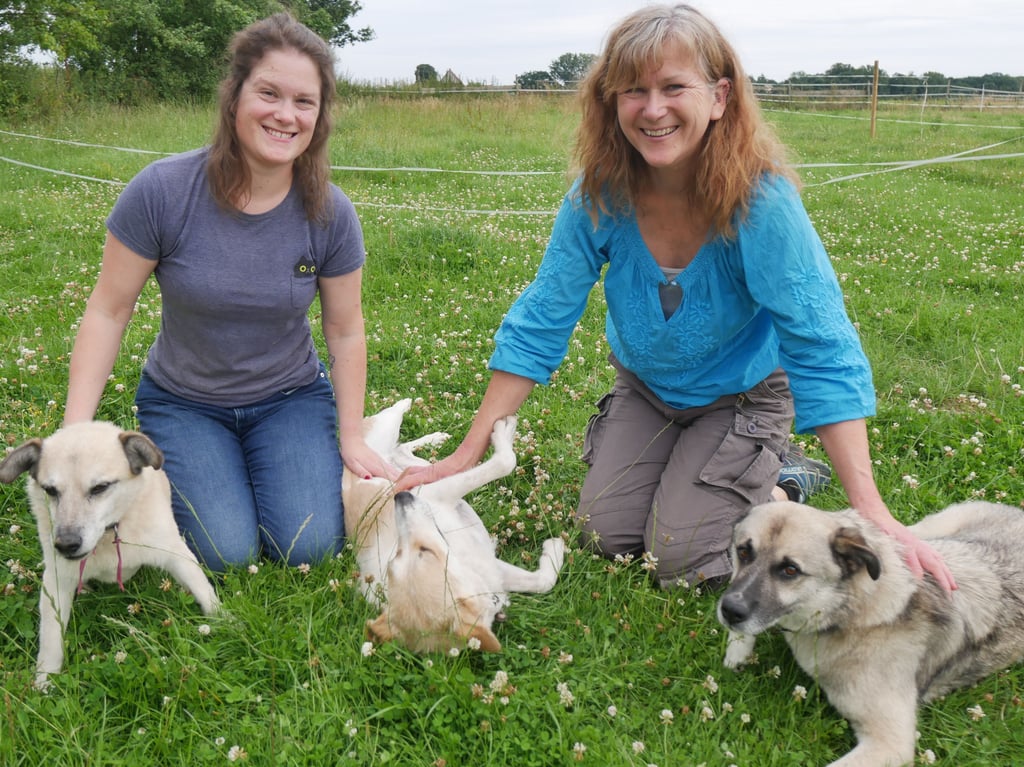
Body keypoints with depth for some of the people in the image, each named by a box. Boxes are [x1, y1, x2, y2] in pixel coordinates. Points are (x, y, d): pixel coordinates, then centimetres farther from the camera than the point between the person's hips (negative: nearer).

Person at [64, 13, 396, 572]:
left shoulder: (331, 213, -14)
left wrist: (352, 437, -2)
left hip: (291, 397, 2)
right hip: (184, 401, -1)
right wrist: (75, 430, -19)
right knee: (227, 553, -17)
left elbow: (344, 331, -3)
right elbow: (108, 313, -12)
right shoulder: (161, 191, -20)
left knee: (309, 546, -14)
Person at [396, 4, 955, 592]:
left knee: (680, 561, -11)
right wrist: (465, 457, -19)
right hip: (645, 386, 4)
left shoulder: (761, 198, -32)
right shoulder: (599, 194, -22)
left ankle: (774, 491, 18)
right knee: (606, 536, 0)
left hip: (741, 393, -3)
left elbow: (821, 350, -31)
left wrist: (873, 513, -38)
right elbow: (540, 323, -17)